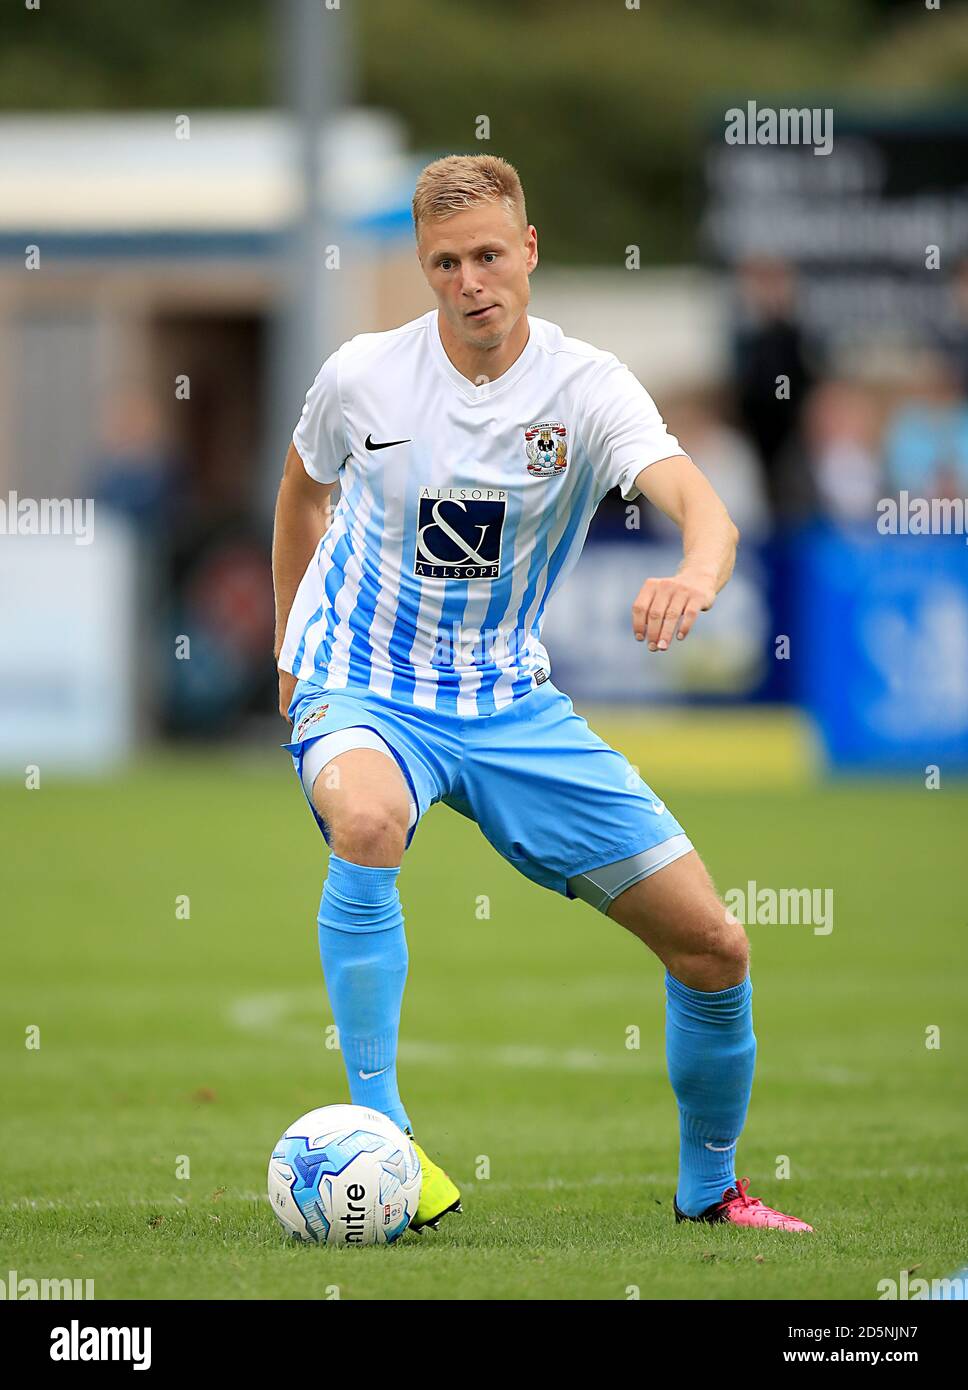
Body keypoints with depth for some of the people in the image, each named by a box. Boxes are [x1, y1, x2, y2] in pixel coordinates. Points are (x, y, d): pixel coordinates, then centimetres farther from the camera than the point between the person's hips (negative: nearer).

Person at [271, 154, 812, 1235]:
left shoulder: (586, 388, -11)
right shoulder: (362, 376, -8)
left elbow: (699, 505, -29)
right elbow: (302, 490, 16)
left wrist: (695, 574, -52)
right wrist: (292, 644, 13)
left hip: (511, 704, 2)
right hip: (362, 691, -2)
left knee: (712, 947, -2)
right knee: (367, 820, -40)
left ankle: (709, 1188, 23)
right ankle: (380, 1134, -32)